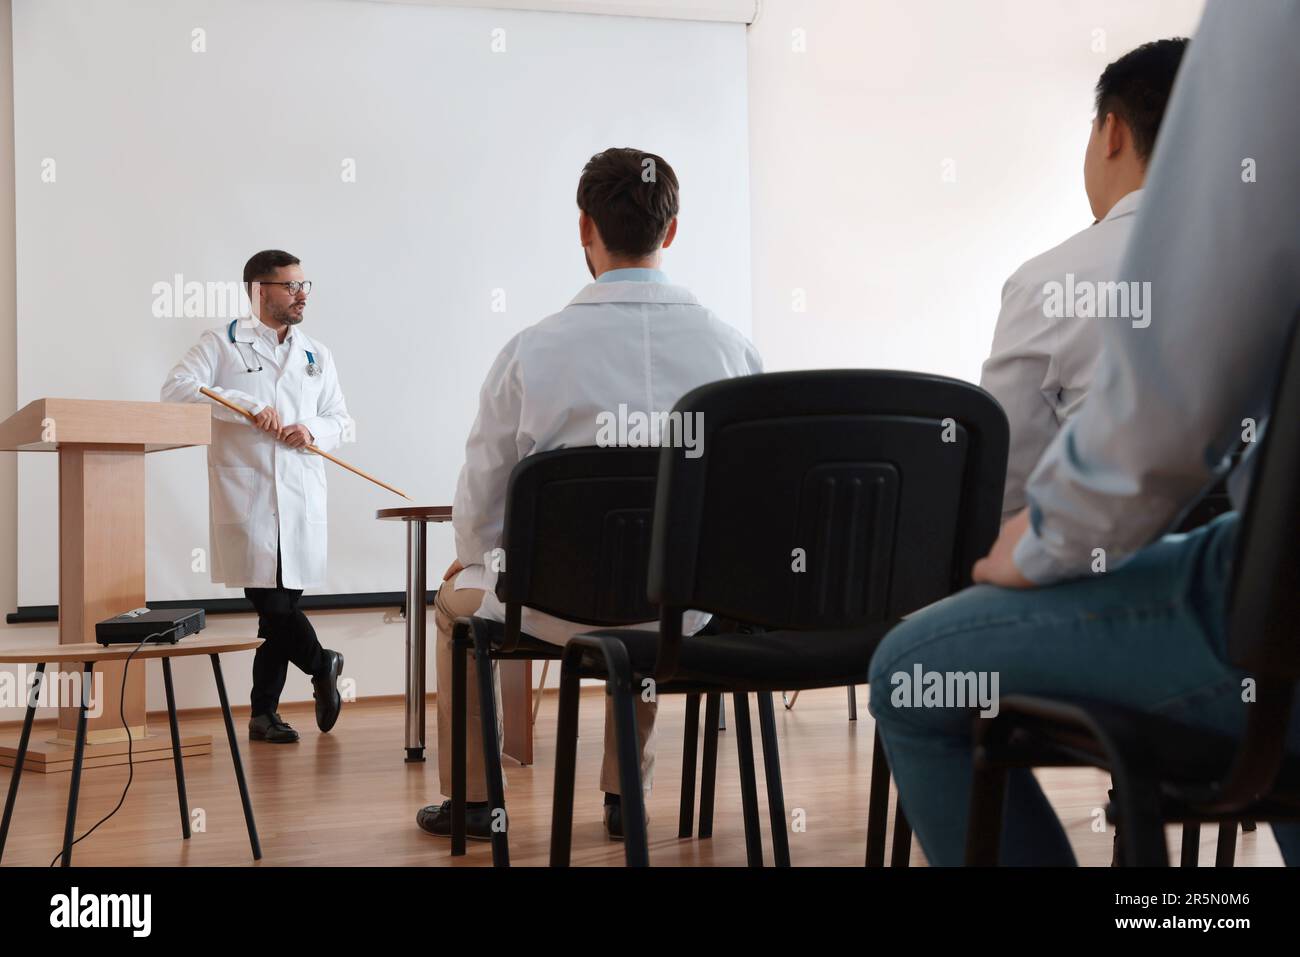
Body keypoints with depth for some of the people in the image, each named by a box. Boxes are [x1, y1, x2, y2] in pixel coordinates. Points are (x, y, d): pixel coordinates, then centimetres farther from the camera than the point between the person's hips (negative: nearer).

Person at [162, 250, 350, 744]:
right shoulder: (222, 343, 5)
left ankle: (264, 713, 15)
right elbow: (177, 387, -9)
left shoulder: (317, 355, 19)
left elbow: (340, 419, 18)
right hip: (244, 493, -4)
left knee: (282, 603, 4)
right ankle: (321, 666, 15)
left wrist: (312, 431, -6)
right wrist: (249, 407, -17)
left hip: (301, 495, 4)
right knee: (269, 600, -11)